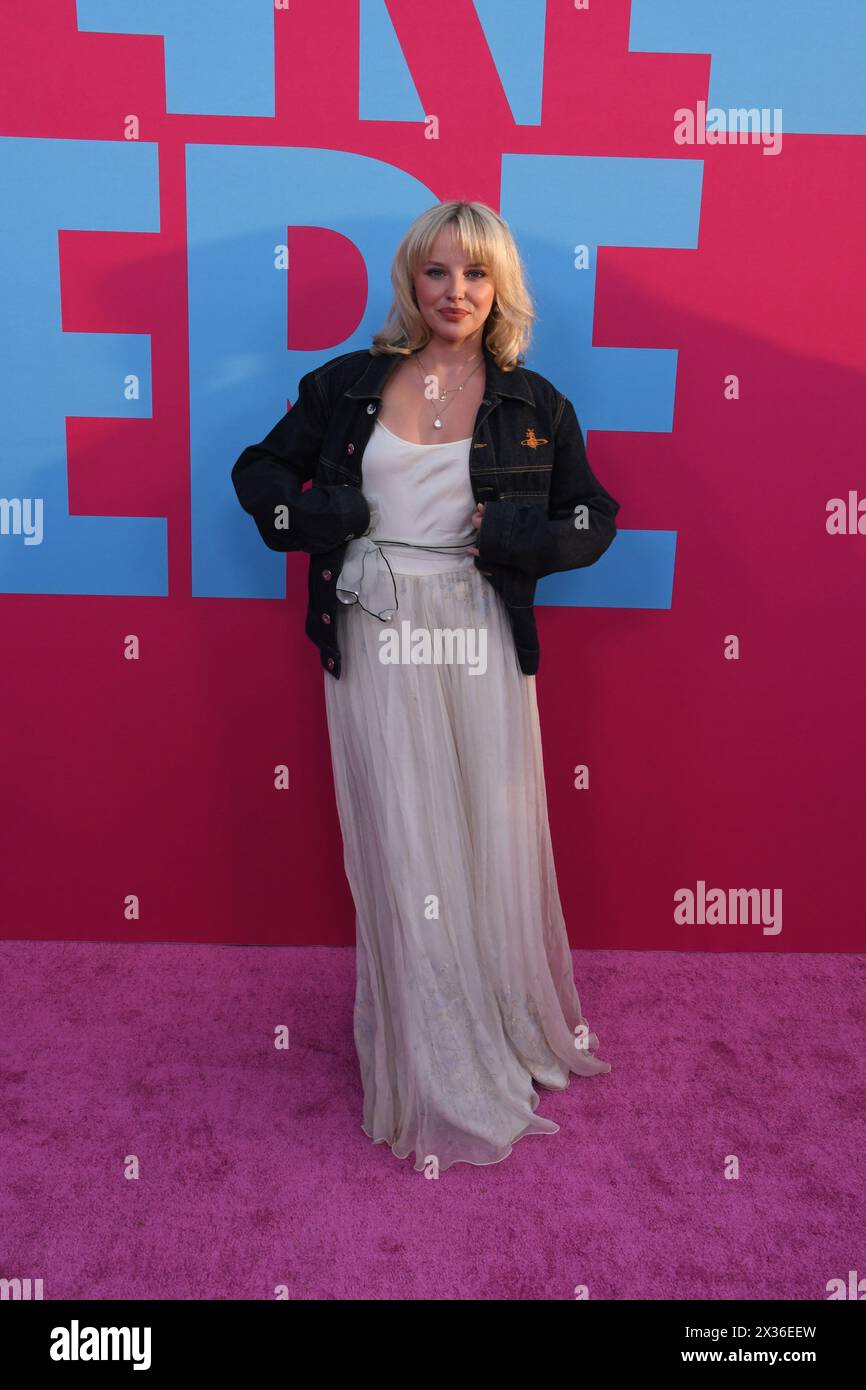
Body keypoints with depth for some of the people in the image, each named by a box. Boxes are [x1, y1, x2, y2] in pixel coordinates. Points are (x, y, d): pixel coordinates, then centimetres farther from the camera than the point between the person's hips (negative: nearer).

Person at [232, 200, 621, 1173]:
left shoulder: (533, 403, 8)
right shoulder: (348, 384, 8)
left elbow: (594, 516, 13)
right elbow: (258, 471, 15)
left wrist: (525, 537, -8)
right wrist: (314, 512, -6)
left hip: (481, 643, 1)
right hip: (375, 638, 0)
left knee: (493, 838, 6)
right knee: (401, 851, 3)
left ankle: (514, 1035, 31)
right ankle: (436, 1073, 21)